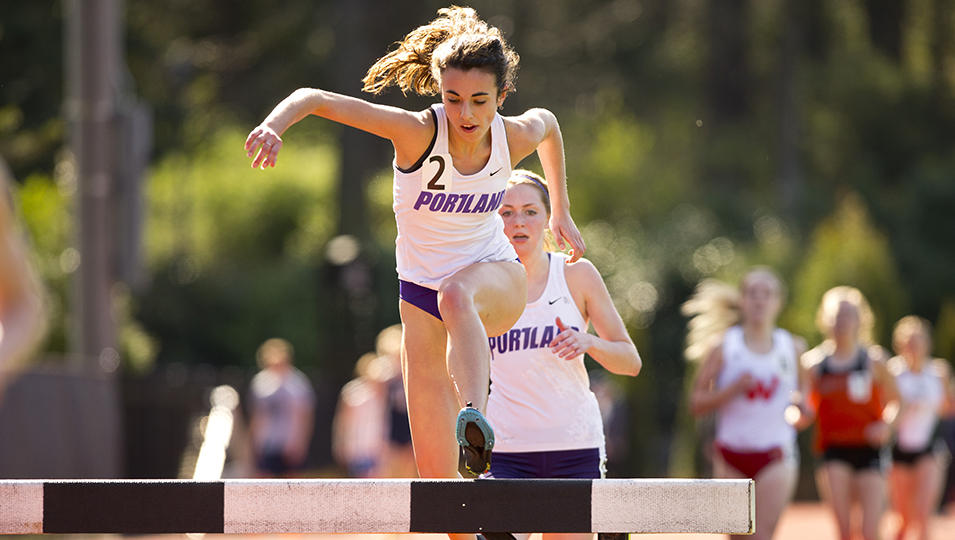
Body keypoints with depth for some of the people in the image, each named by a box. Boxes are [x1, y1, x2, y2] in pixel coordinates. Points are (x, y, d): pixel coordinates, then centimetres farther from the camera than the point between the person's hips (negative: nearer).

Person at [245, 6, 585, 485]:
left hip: (495, 275, 0)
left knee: (456, 296, -41)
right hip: (421, 291, 0)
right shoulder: (419, 132, -22)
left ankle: (475, 417, -57)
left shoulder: (516, 137, -14)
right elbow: (313, 99, -28)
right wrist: (273, 126, -49)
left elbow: (546, 123, 14)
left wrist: (560, 210, 21)